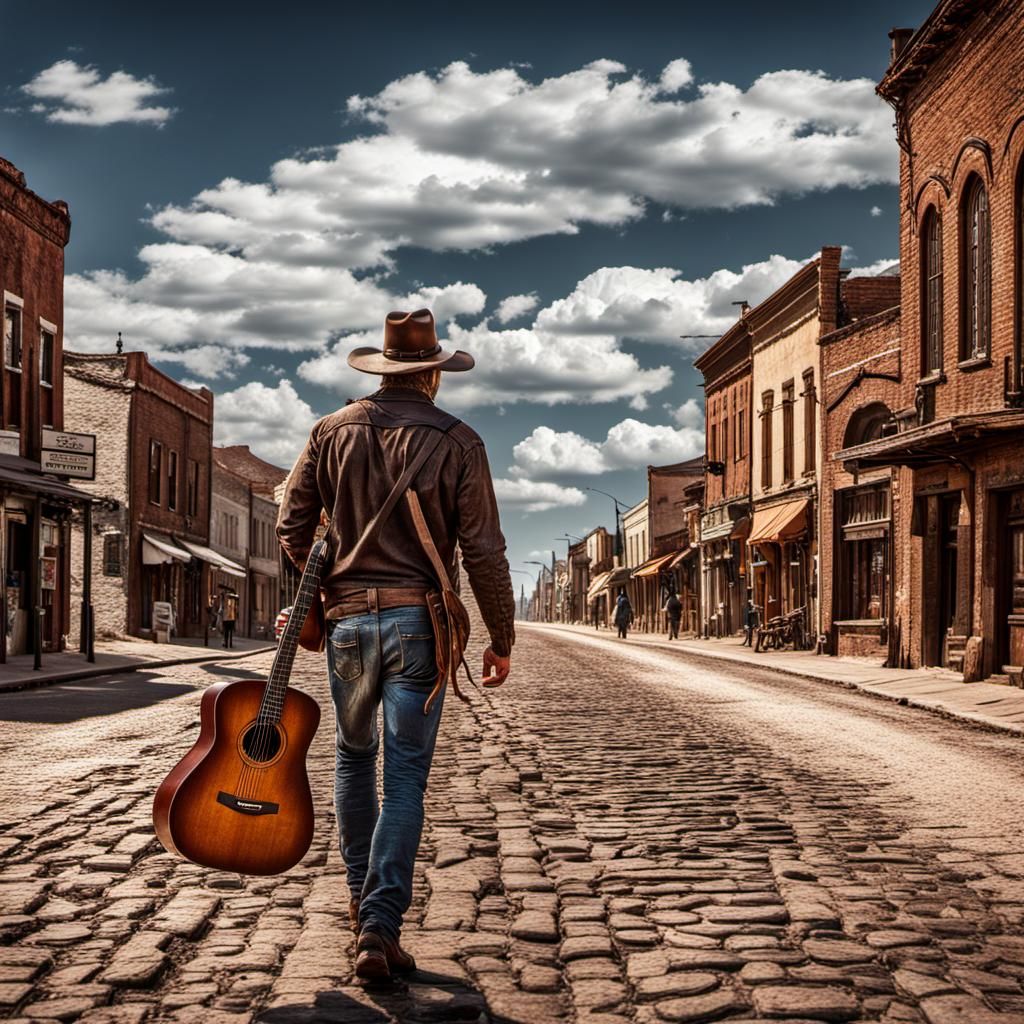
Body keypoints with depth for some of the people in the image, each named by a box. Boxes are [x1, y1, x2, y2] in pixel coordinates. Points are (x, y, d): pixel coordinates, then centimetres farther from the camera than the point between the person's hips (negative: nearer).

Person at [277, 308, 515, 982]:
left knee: (354, 756, 22)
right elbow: (484, 552, -6)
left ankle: (363, 895, 32)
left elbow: (293, 524, 6)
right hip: (418, 622, -2)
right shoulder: (457, 443, -3)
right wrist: (502, 640, 2)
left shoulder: (333, 432, 4)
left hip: (348, 618, 3)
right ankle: (380, 927, -7)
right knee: (405, 778, 0)